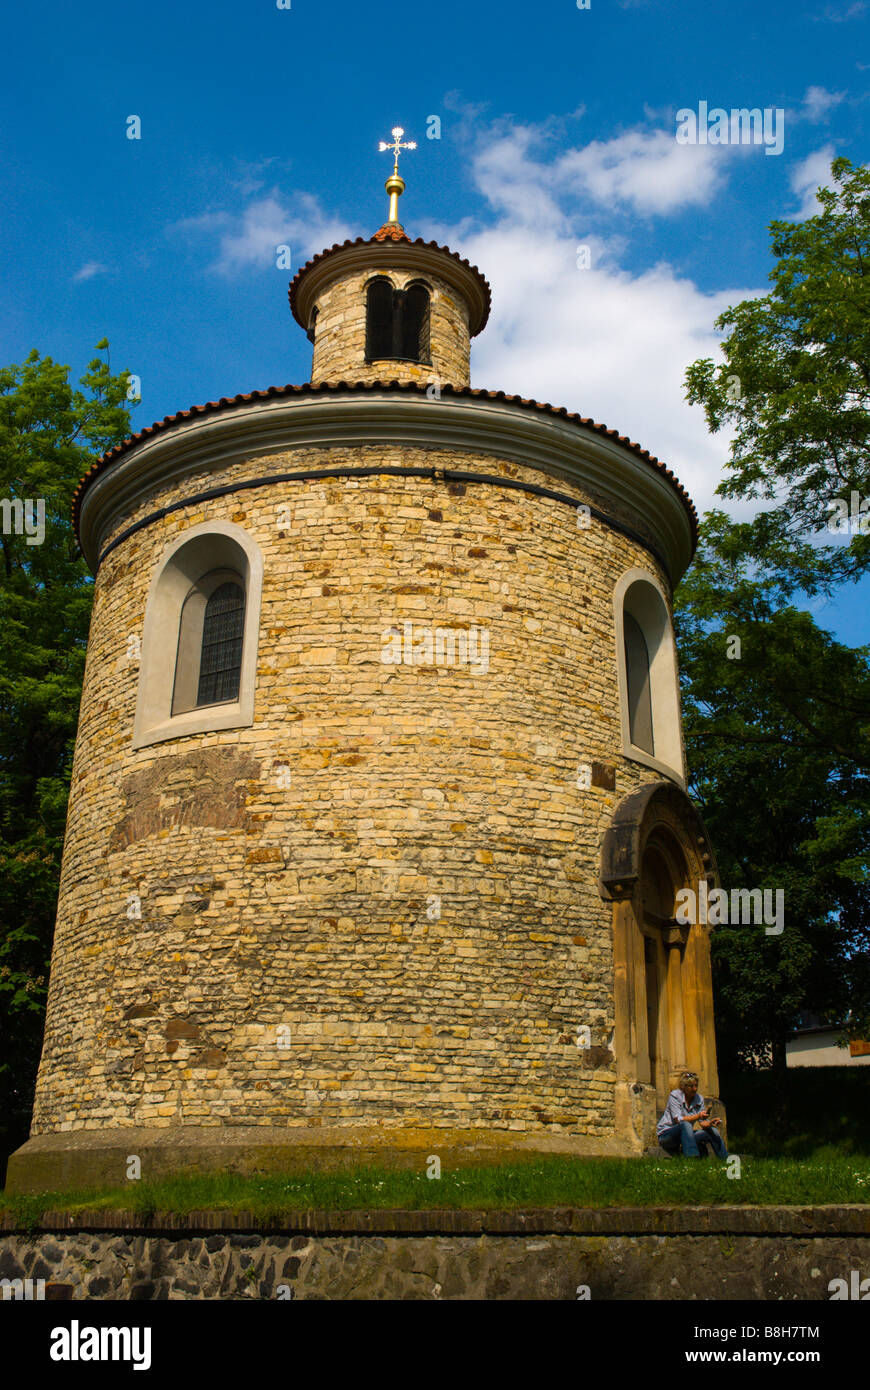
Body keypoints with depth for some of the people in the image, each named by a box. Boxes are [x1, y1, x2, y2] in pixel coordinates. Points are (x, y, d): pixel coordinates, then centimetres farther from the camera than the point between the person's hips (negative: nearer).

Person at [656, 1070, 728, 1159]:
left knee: (712, 1130, -12)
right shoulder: (674, 1096, -13)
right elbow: (678, 1120, -23)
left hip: (685, 1134, 6)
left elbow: (703, 1123, -2)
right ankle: (692, 1159, -46)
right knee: (686, 1124, -35)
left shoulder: (699, 1099, 4)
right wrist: (698, 1116, -35)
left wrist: (711, 1123, -25)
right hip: (665, 1134, -6)